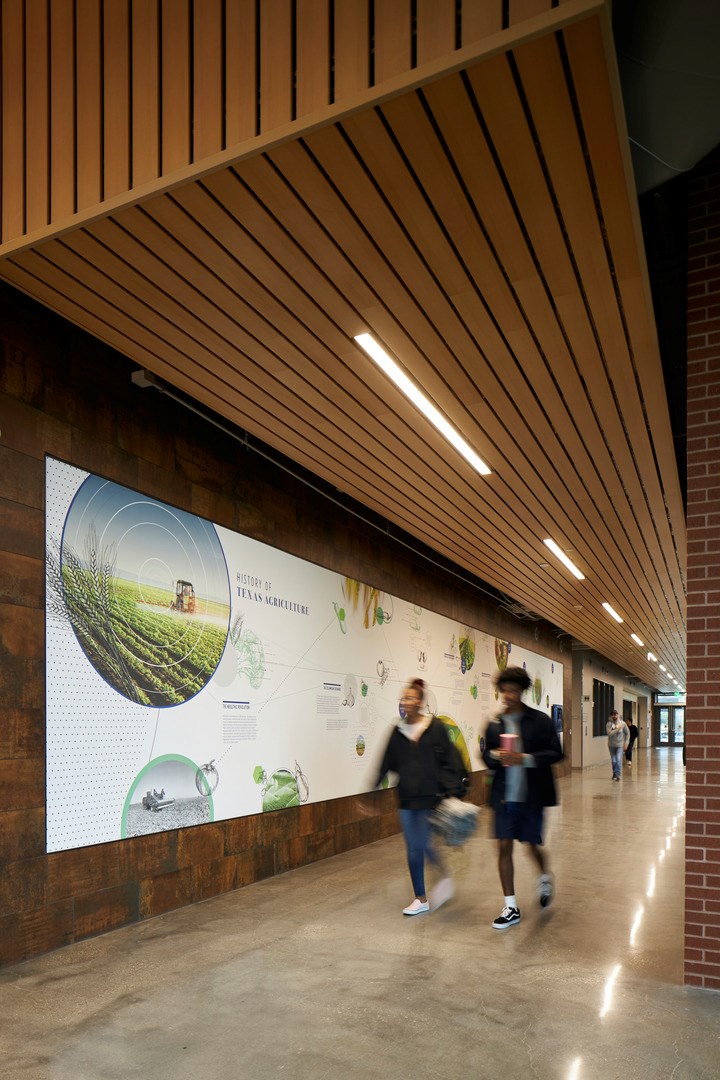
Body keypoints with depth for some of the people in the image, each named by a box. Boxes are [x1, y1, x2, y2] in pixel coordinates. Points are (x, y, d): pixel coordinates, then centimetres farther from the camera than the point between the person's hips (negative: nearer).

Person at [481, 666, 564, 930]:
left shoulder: (540, 720, -7)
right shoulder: (494, 724, 3)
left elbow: (556, 753, -8)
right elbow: (486, 754, 13)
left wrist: (525, 758, -21)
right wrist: (495, 755, -11)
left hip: (531, 796, -2)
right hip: (504, 796, 3)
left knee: (533, 845, 9)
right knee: (504, 847, 1)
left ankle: (545, 877, 44)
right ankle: (511, 907, 14)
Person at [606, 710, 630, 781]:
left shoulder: (622, 723, -4)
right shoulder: (609, 724, -6)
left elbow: (627, 733, 5)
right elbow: (609, 734, -18)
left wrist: (626, 743, -1)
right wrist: (617, 729, -24)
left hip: (620, 745, -1)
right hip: (611, 745, 1)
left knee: (618, 760, -14)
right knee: (613, 761, 11)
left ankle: (618, 775, -13)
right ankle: (614, 773, 31)